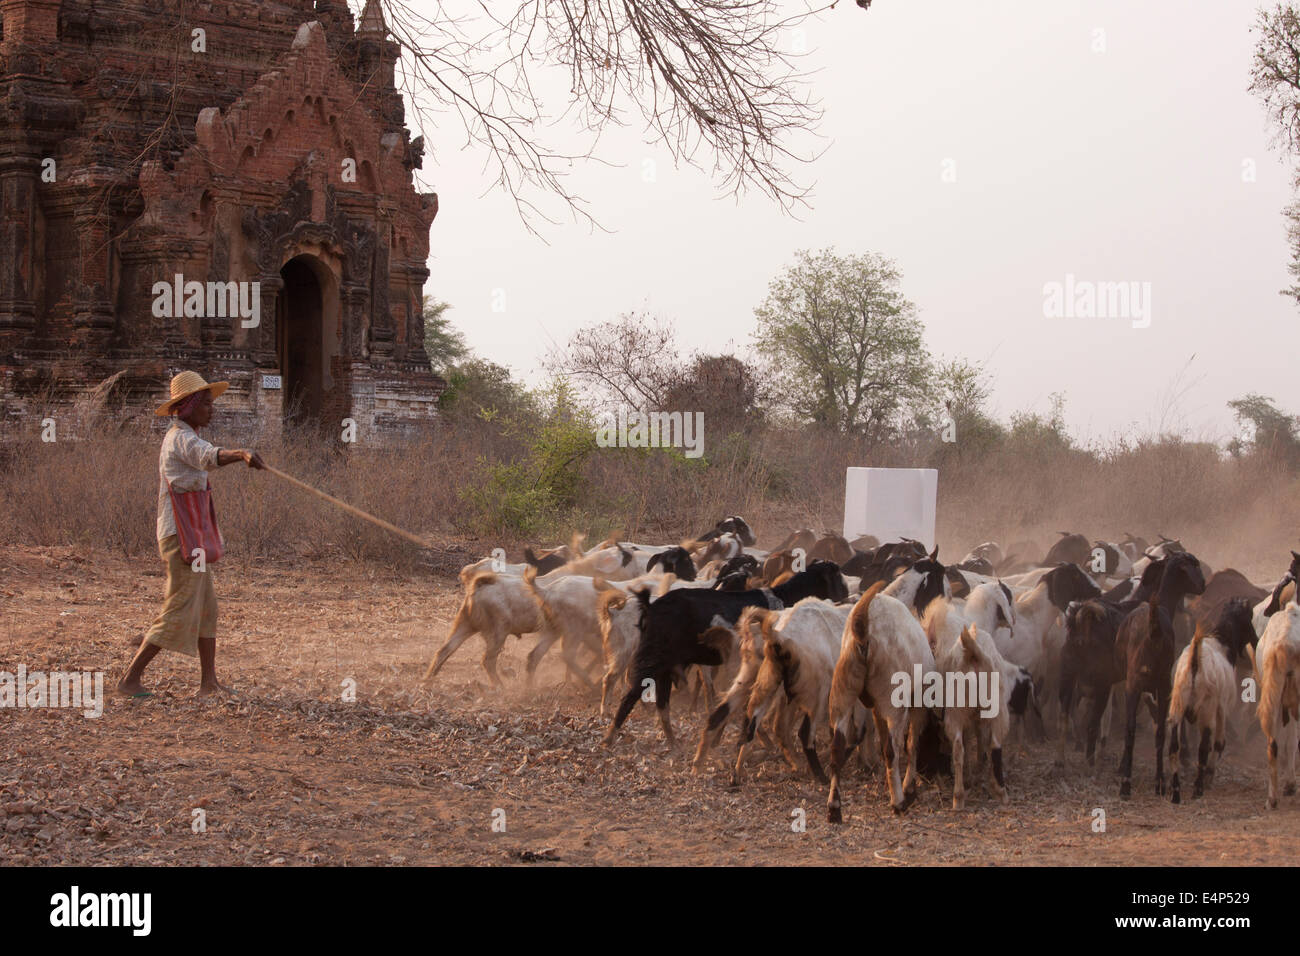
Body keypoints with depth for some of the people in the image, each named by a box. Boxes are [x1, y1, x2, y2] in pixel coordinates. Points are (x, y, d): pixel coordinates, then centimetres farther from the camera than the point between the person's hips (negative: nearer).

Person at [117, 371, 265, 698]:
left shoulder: (177, 437, 15)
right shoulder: (183, 438, -17)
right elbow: (208, 457, -40)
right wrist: (242, 453, -57)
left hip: (191, 537, 10)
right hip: (183, 536, -10)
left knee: (207, 609, 13)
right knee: (179, 613, -7)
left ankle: (208, 682, 18)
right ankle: (130, 680, -3)